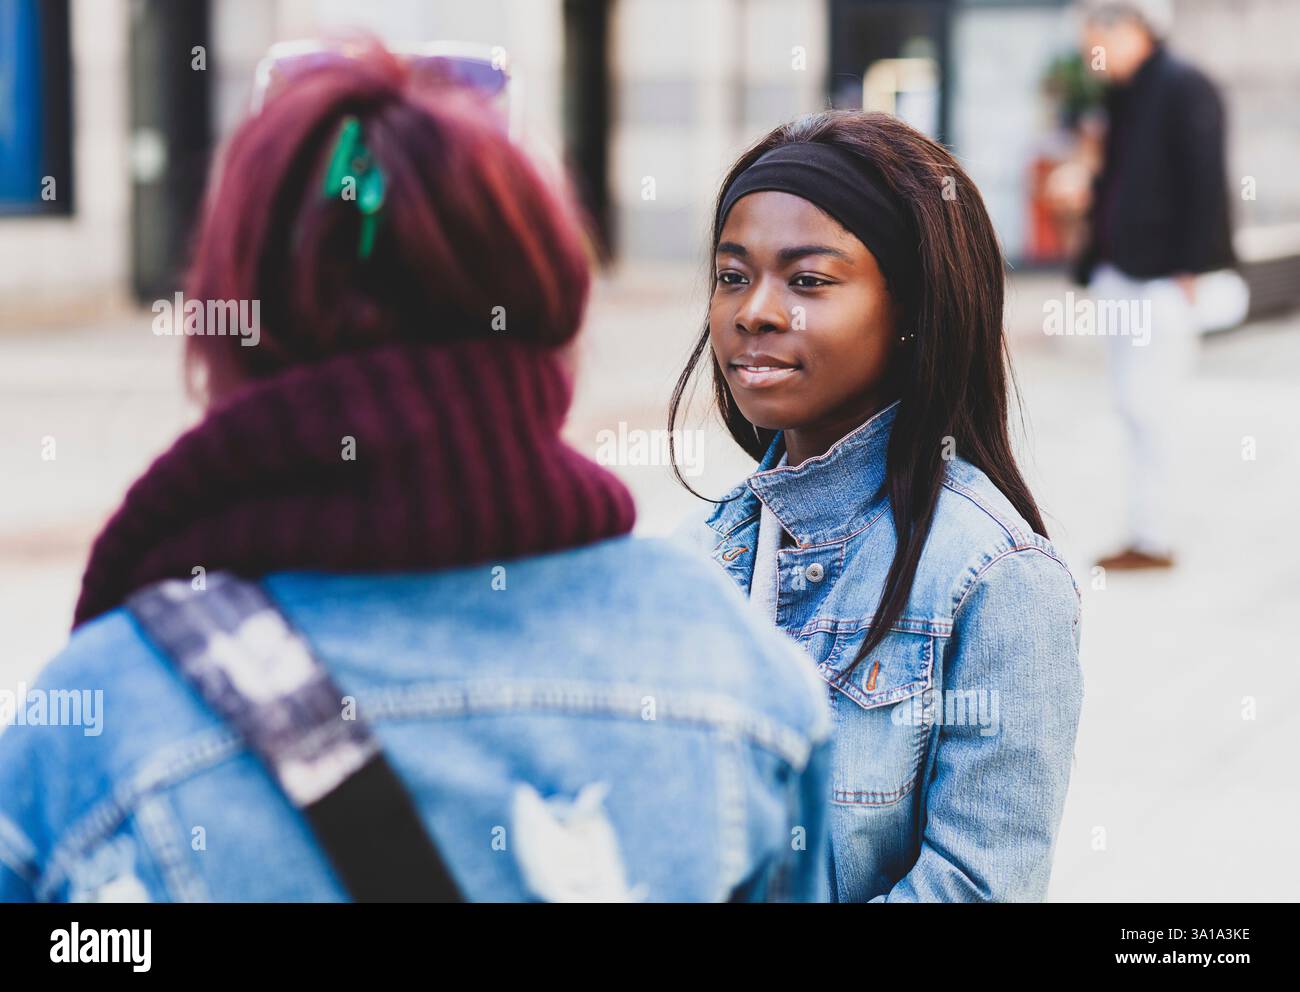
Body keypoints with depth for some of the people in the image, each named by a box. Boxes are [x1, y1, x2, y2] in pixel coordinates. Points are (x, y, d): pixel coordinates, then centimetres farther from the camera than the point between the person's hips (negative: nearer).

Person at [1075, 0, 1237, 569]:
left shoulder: (1185, 90, -11)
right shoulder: (1122, 96, 15)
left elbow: (1206, 183, -15)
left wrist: (1193, 271, -18)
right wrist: (1094, 262, 16)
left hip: (1165, 280, -9)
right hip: (1122, 275, 9)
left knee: (1148, 405, -9)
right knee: (1133, 403, 11)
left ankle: (1151, 538, -4)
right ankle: (1147, 534, 17)